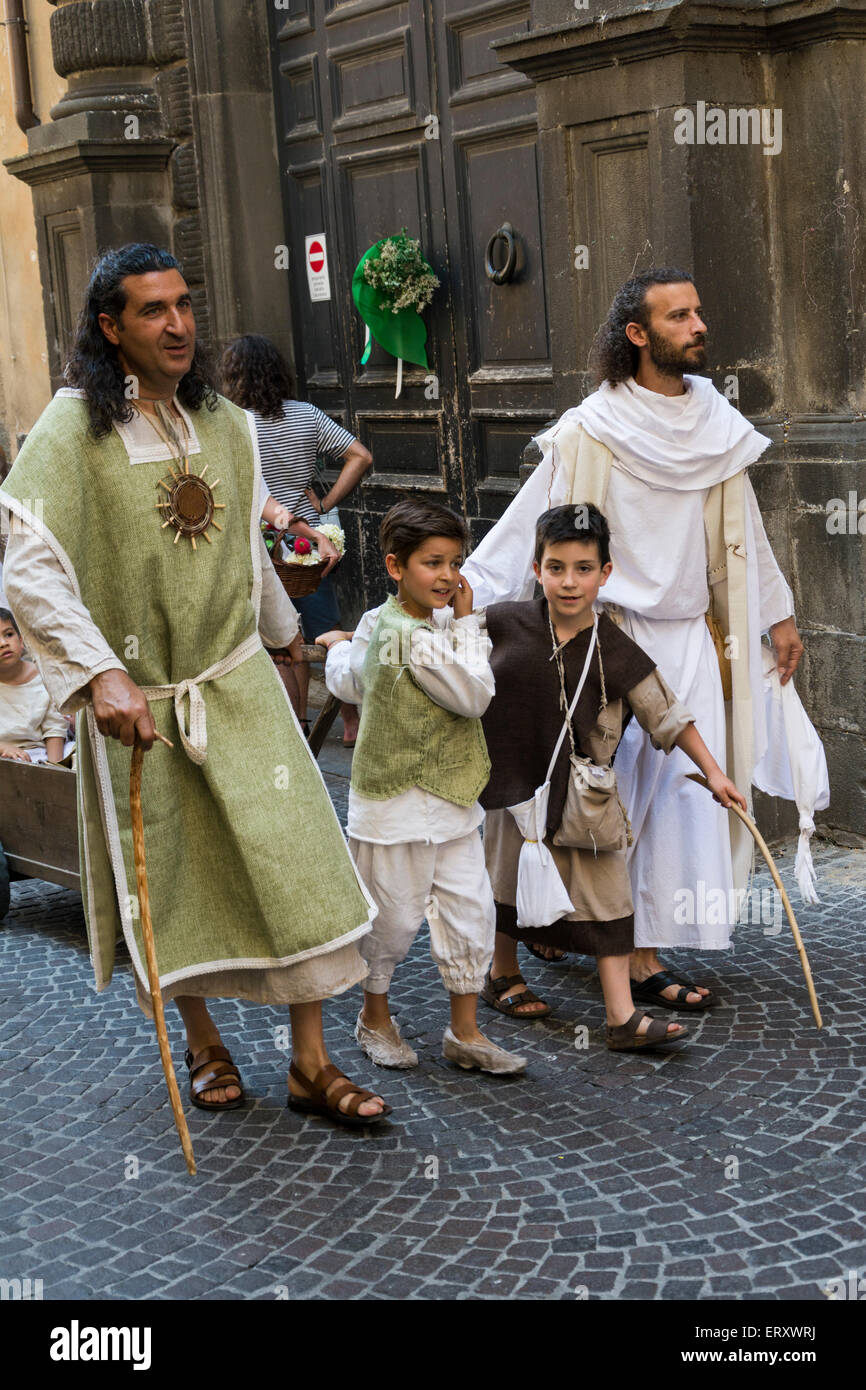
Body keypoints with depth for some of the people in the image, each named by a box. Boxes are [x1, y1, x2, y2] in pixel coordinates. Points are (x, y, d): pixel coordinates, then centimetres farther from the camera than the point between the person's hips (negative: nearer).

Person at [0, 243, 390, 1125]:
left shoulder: (225, 425, 4)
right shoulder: (75, 426, -13)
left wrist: (284, 630, 31)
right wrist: (100, 672, -33)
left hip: (238, 684, 4)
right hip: (137, 699, -3)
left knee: (292, 856, -2)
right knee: (173, 882, 11)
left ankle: (310, 1062, 9)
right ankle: (205, 1044, 33)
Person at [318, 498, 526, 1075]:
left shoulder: (376, 623, 6)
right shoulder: (412, 636, -22)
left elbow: (345, 683, 16)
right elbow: (474, 696, -20)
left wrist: (341, 645, 36)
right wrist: (466, 623, -14)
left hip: (451, 801, 9)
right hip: (400, 804, -9)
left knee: (470, 911, 8)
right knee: (396, 917, 7)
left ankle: (466, 1034, 18)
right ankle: (375, 1018, 30)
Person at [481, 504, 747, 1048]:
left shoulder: (615, 652, -11)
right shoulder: (505, 624, -10)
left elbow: (668, 713, -6)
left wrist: (714, 772, -7)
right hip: (519, 780, 0)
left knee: (606, 894, -2)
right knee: (513, 880, 17)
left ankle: (622, 1016, 1)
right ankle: (504, 975, 40)